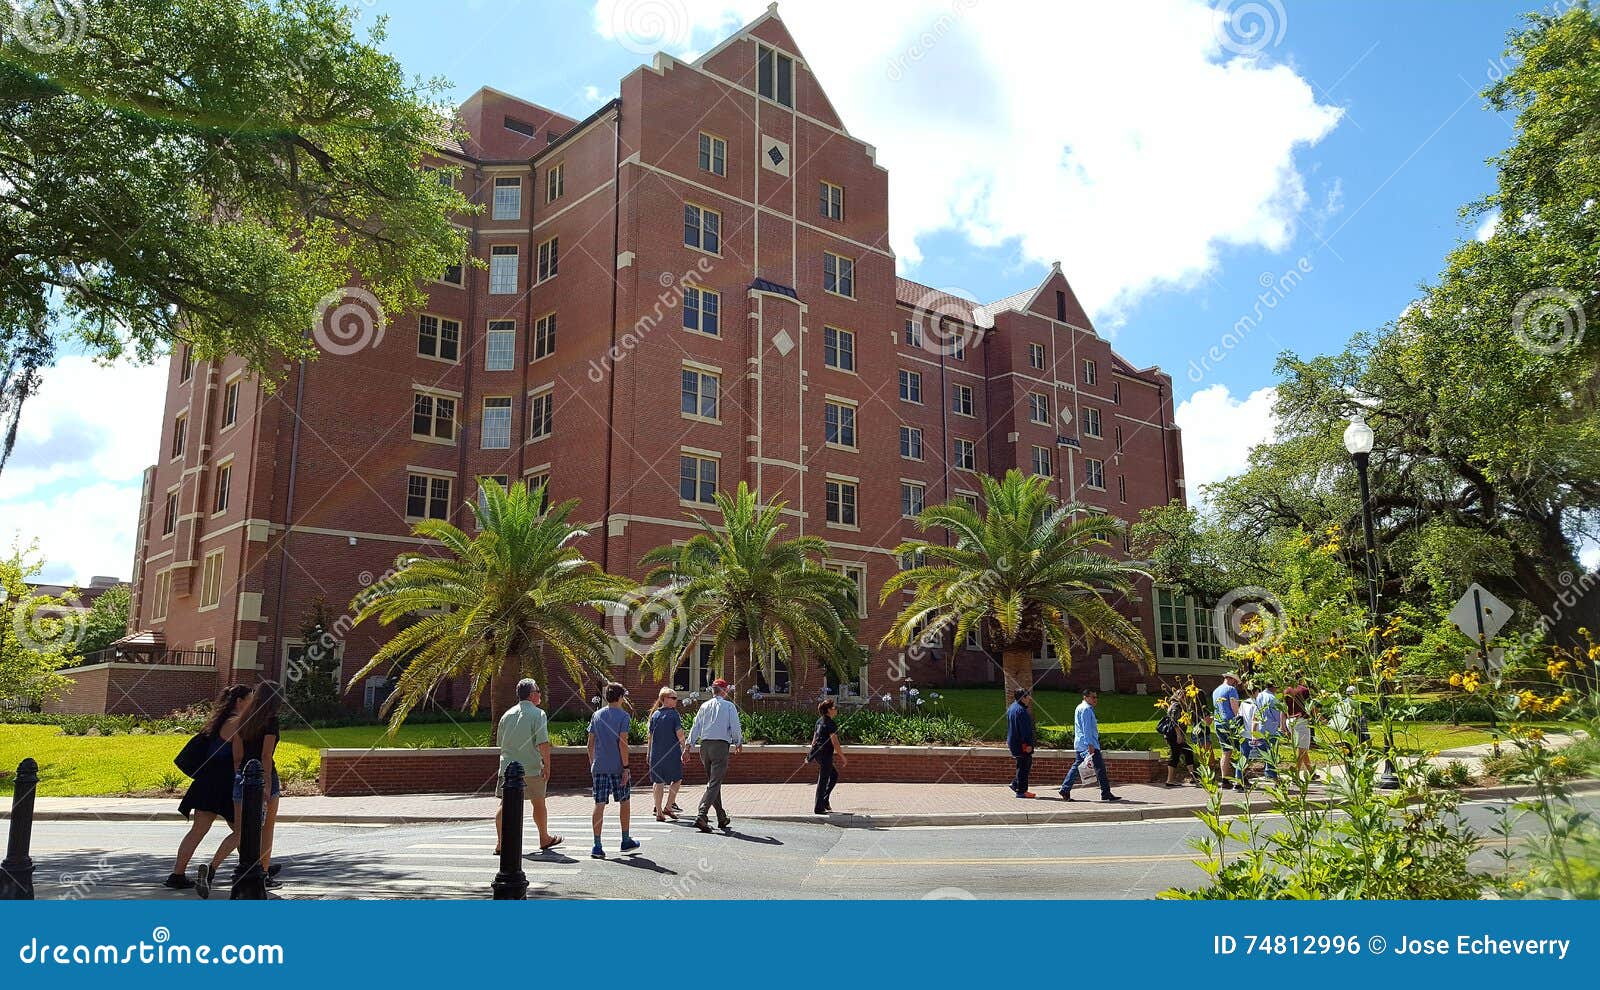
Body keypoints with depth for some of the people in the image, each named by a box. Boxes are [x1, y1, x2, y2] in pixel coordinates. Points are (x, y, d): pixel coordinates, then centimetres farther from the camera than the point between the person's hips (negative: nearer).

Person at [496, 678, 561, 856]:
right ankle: (544, 839, 28)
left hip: (508, 766, 4)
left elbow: (499, 741, 18)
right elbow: (543, 743, -18)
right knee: (538, 803, 13)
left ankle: (500, 842, -8)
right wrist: (547, 765, -13)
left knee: (505, 804, 3)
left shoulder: (507, 714, 9)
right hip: (532, 768, -4)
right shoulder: (538, 714, -9)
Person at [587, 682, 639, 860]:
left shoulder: (597, 715, 8)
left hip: (599, 767, 4)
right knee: (624, 802, 12)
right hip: (618, 767, -4)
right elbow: (622, 743, -13)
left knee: (599, 805, 0)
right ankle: (626, 841, 23)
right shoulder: (623, 716, -6)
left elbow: (590, 743, 9)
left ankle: (597, 846, -4)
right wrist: (626, 767, -11)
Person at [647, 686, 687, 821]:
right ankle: (668, 807, 9)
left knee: (658, 782, 8)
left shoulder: (655, 714, 6)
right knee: (677, 779, 13)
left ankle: (659, 812, 9)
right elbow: (679, 734, -13)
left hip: (656, 753, 4)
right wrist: (685, 748, -3)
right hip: (672, 752, -4)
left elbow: (650, 736, 9)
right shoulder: (674, 714, -7)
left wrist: (649, 753, 16)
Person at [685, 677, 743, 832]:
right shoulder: (728, 706, 0)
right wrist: (739, 743, 14)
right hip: (721, 745, -5)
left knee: (713, 781, 16)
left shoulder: (704, 706, 11)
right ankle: (701, 816, -22)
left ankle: (722, 818, 24)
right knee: (714, 783, -8)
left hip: (704, 745, 5)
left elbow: (695, 727, 8)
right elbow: (735, 727, -2)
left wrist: (689, 746, 10)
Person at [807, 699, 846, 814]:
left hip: (818, 753, 9)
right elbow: (835, 742, -17)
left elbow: (814, 739, 19)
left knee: (834, 775, 19)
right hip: (825, 754, -9)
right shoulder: (830, 723, -14)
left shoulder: (819, 721, 13)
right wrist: (842, 757, -10)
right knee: (823, 781, -1)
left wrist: (811, 754, 24)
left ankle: (824, 800, 19)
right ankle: (819, 808, 5)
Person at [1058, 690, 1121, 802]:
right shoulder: (1086, 709, -12)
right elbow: (1086, 728, -19)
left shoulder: (1080, 708, 19)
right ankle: (1106, 793, -5)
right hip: (1087, 744, -10)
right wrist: (1090, 744, -23)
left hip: (1080, 744, 10)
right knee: (1100, 767, -6)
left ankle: (1065, 790, 7)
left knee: (1077, 766, 10)